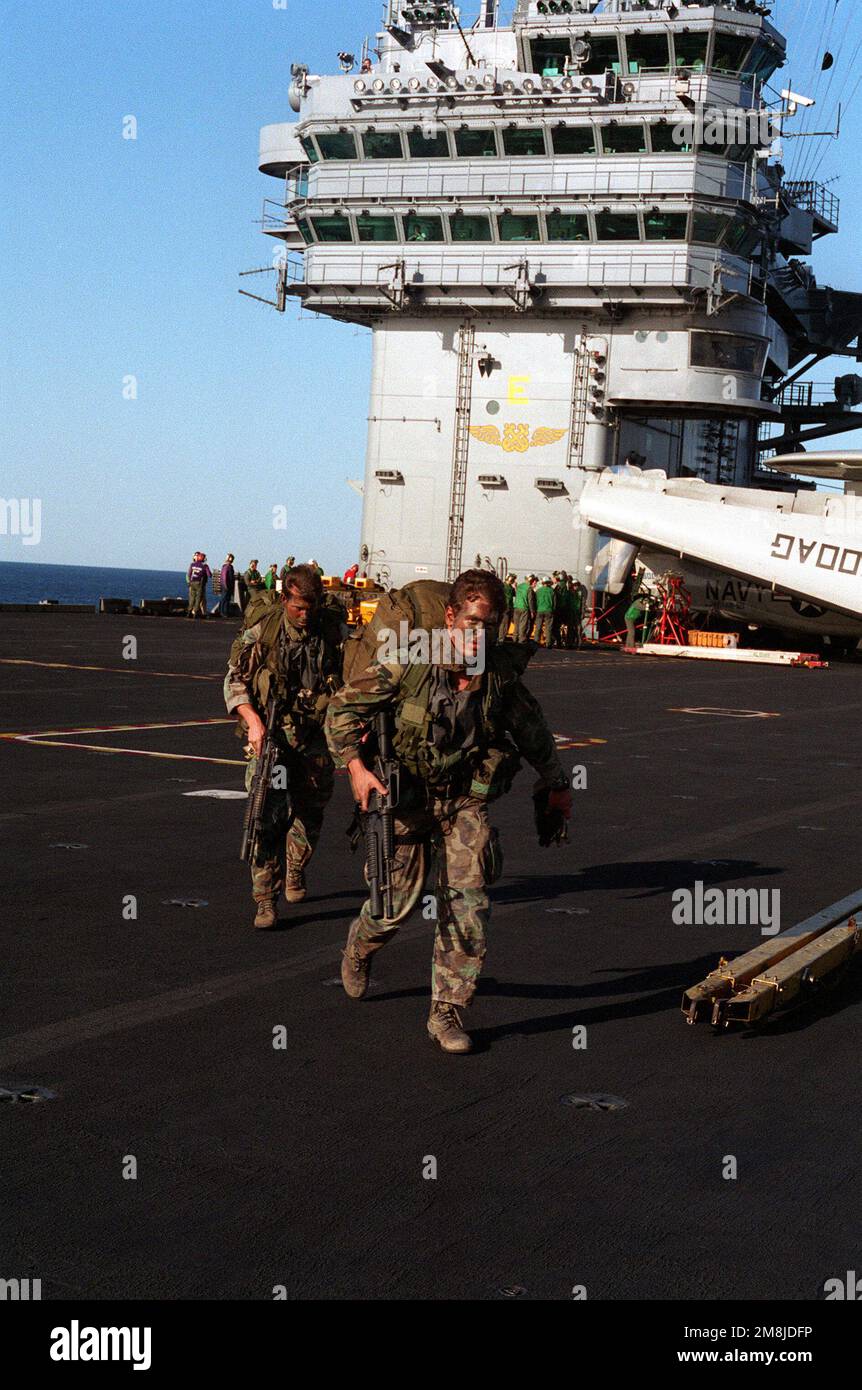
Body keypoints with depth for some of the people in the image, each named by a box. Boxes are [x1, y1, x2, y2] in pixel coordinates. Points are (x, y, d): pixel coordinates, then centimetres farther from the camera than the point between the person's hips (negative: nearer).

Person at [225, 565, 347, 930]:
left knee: (311, 811, 13)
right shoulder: (261, 630, -6)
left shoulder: (335, 630, 0)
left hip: (316, 737, 3)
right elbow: (234, 680, -1)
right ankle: (266, 900, -8)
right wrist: (253, 720, -15)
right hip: (270, 733, -3)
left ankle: (296, 873, 41)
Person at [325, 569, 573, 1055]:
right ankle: (360, 948, 40)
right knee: (397, 902, 4)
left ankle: (447, 1012, 4)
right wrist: (356, 767, -18)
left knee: (469, 905, -9)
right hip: (407, 795, -2)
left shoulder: (502, 674, -8)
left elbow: (533, 731, 11)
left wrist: (557, 784, 20)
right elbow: (343, 707, -8)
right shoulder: (409, 663, -17)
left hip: (467, 800, 2)